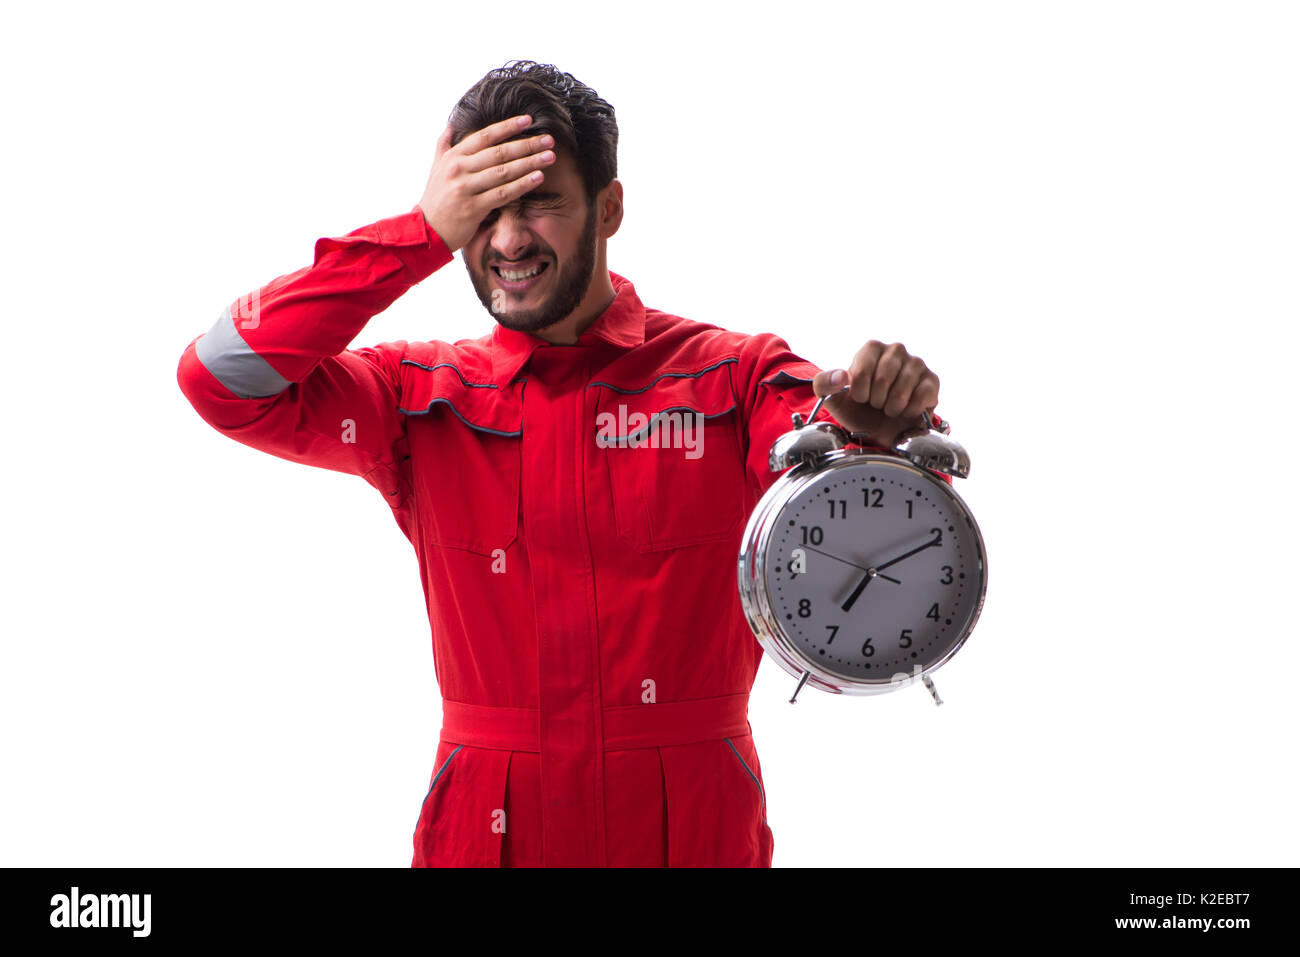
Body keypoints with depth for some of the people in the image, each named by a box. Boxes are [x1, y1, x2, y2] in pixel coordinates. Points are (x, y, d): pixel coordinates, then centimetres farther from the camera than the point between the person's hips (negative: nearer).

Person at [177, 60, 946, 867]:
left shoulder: (734, 379, -2)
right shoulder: (425, 397, 2)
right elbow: (223, 379, -9)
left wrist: (885, 435, -40)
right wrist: (425, 233, -13)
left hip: (698, 831, -1)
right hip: (482, 830, 1)